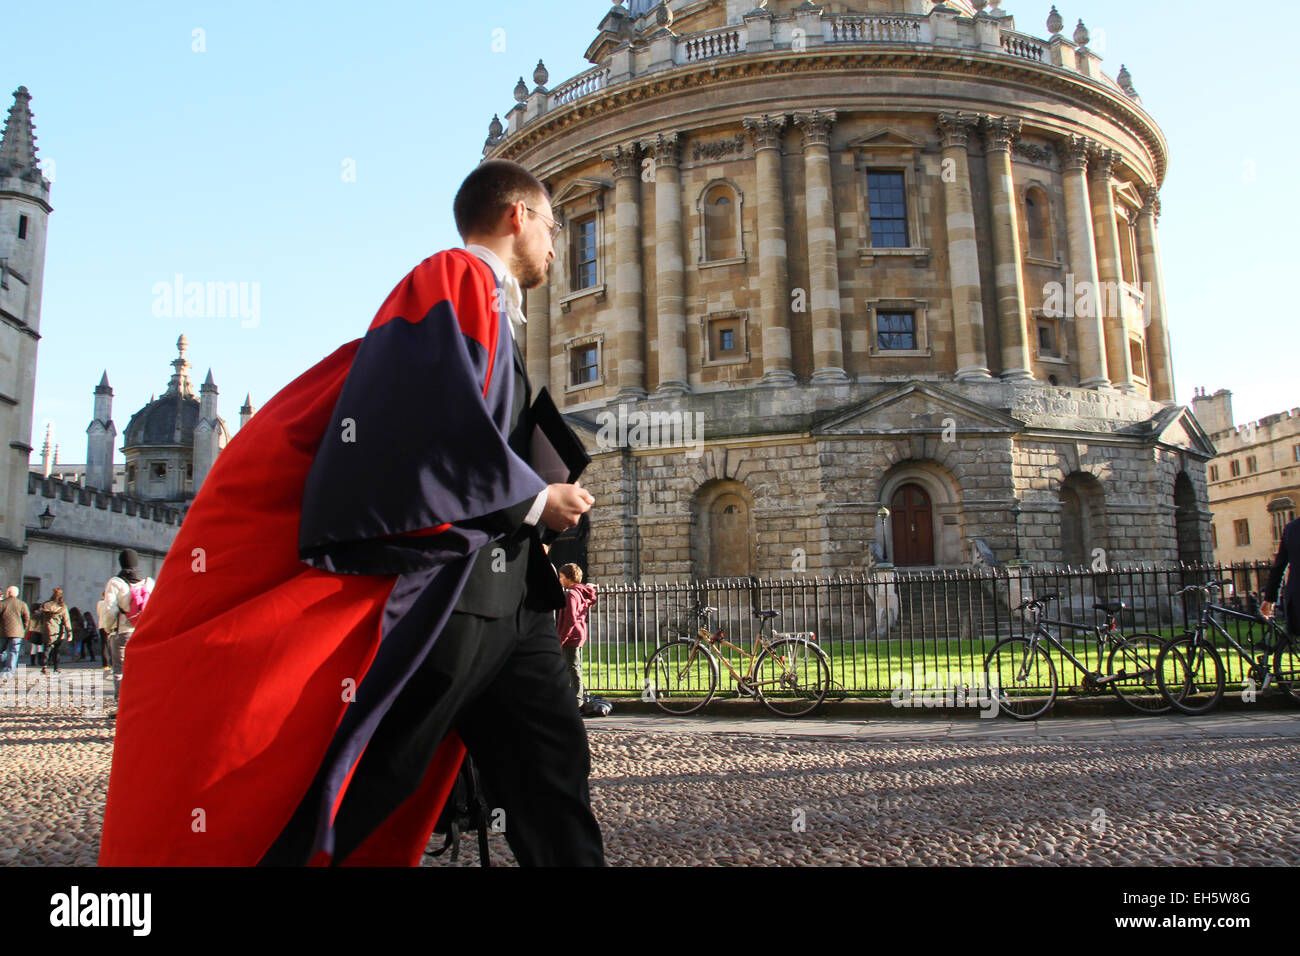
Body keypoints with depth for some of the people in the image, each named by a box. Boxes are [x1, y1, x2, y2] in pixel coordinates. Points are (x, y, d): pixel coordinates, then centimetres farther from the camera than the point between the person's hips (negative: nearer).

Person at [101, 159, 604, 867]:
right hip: (440, 591, -10)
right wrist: (535, 501, -8)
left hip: (506, 596, 10)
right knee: (341, 805, -4)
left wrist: (546, 580, 18)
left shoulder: (493, 314, 24)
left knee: (555, 776, 9)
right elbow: (435, 426, -20)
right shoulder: (455, 279, -4)